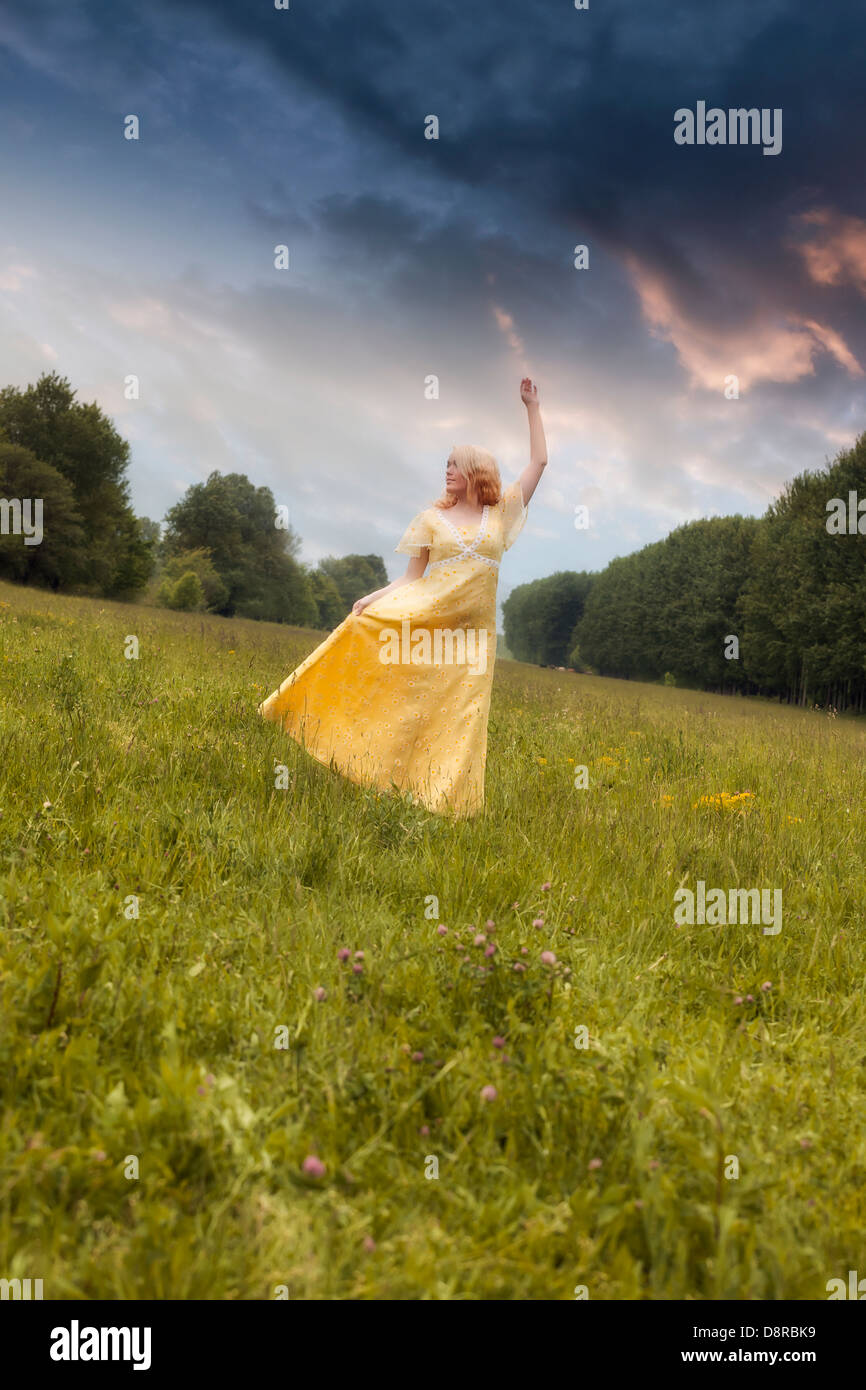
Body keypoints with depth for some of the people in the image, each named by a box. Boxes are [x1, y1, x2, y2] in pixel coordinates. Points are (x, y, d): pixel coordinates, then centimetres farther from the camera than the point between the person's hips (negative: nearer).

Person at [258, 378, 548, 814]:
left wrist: (533, 408, 9)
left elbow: (539, 462, 9)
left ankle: (446, 797, 5)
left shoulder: (501, 514, 9)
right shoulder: (433, 518, 9)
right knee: (367, 621, -24)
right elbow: (412, 576, 6)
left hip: (470, 630, 0)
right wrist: (372, 597, -10)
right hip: (423, 612, 0)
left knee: (459, 713, -4)